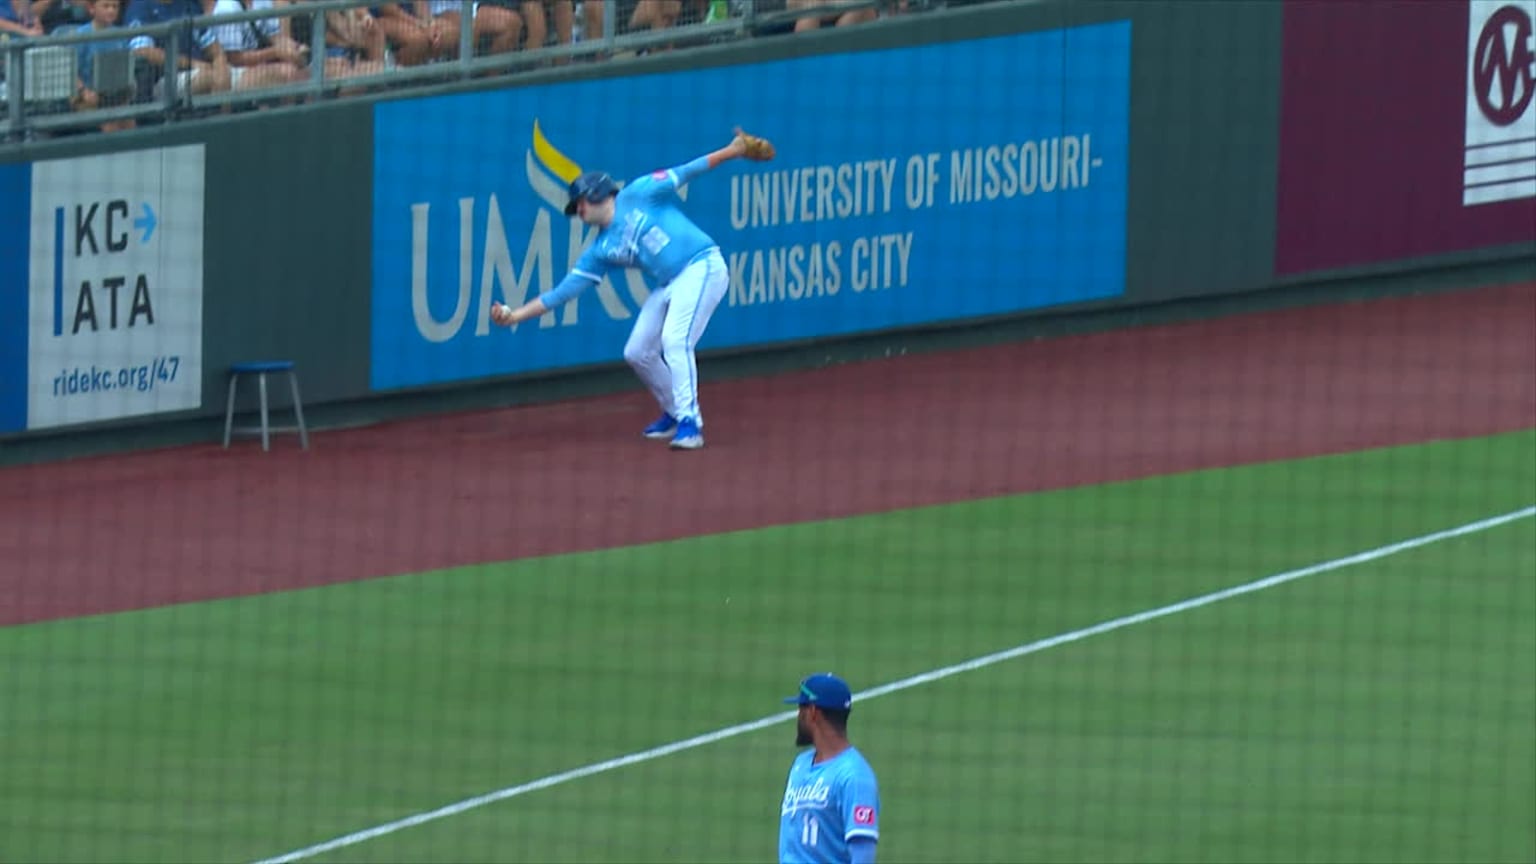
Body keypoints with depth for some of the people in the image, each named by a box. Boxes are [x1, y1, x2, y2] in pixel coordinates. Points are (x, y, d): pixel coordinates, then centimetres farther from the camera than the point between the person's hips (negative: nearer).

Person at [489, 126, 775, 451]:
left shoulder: (637, 196, 1)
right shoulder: (601, 250, 14)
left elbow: (683, 173, 1)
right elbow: (564, 290, 13)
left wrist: (731, 152, -6)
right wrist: (515, 315, 8)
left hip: (702, 267, -8)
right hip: (669, 287, 8)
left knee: (675, 341, -24)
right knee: (637, 353, 11)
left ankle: (690, 423, -29)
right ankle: (675, 414, 30)